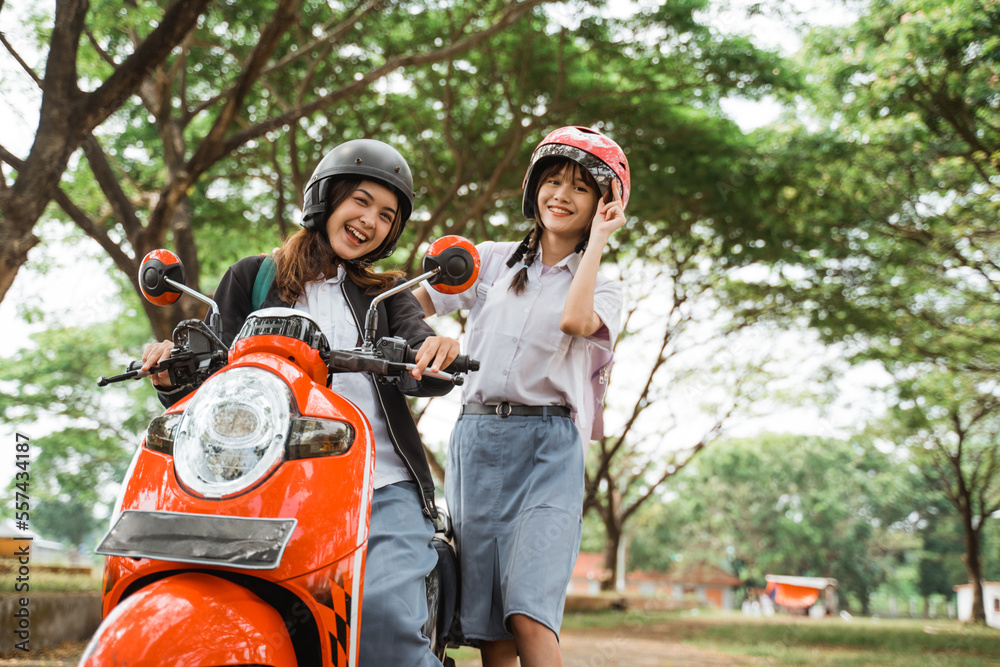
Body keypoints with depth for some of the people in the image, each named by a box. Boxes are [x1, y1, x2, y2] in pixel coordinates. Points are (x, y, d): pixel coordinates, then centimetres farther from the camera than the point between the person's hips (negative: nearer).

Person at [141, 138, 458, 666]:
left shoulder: (388, 293, 21)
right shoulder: (253, 277, 18)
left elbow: (418, 372, 2)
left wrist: (435, 354, -23)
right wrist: (174, 379, -12)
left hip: (384, 486, 0)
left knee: (383, 614, -25)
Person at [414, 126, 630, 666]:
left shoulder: (602, 288, 12)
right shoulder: (493, 260, 18)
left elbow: (575, 320, -12)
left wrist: (596, 241, -2)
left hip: (548, 447, -2)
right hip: (475, 441, 2)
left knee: (529, 613, -18)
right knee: (485, 624, 1)